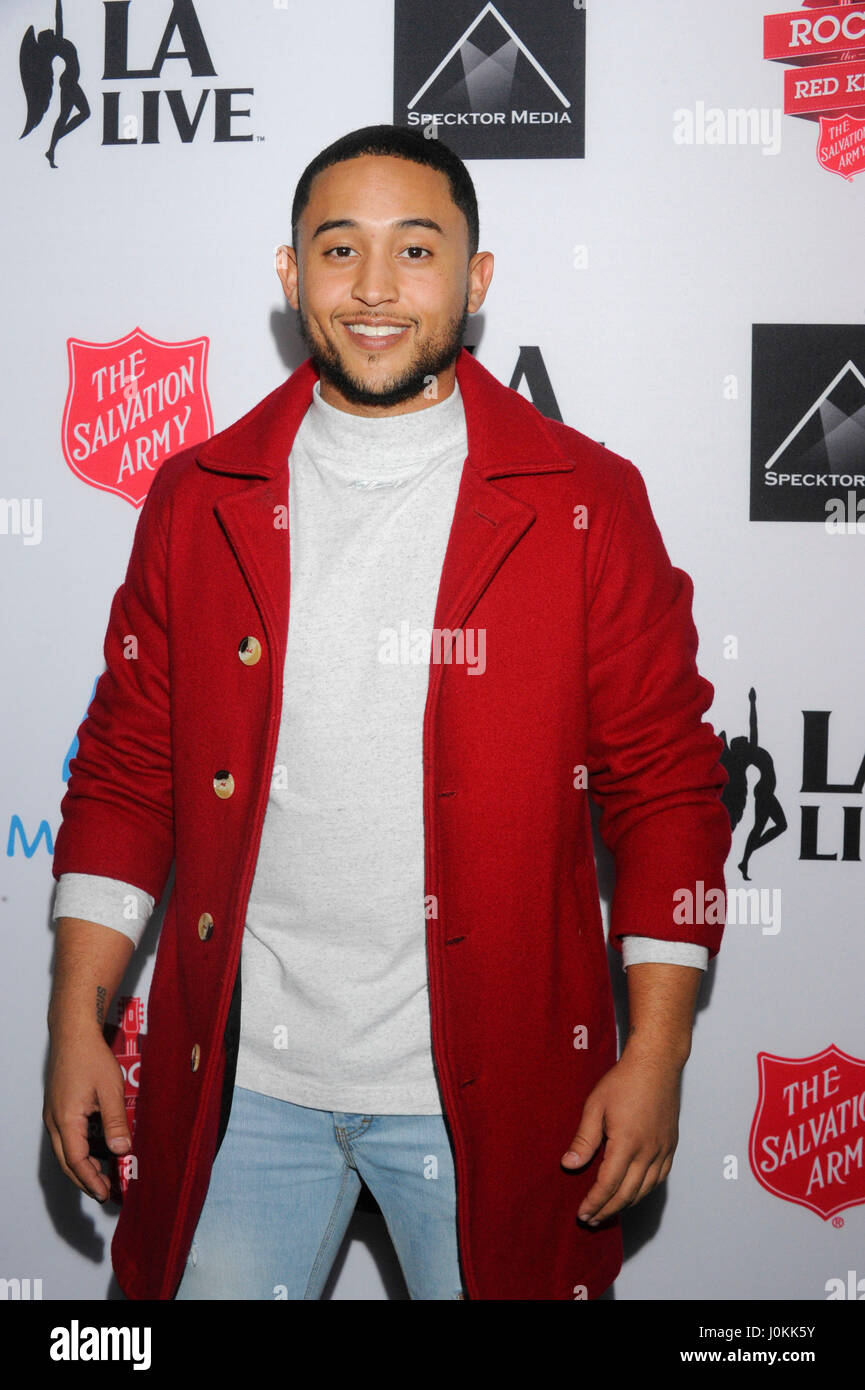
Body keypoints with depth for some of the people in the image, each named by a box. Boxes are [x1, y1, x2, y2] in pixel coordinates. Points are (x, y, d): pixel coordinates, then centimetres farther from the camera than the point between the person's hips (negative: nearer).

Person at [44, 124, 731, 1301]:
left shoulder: (586, 502, -5)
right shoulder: (198, 499, 2)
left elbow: (667, 785, -3)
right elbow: (127, 769, 6)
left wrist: (654, 1055, -7)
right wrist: (77, 1018, 2)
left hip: (486, 1090, -1)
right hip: (239, 1075, 2)